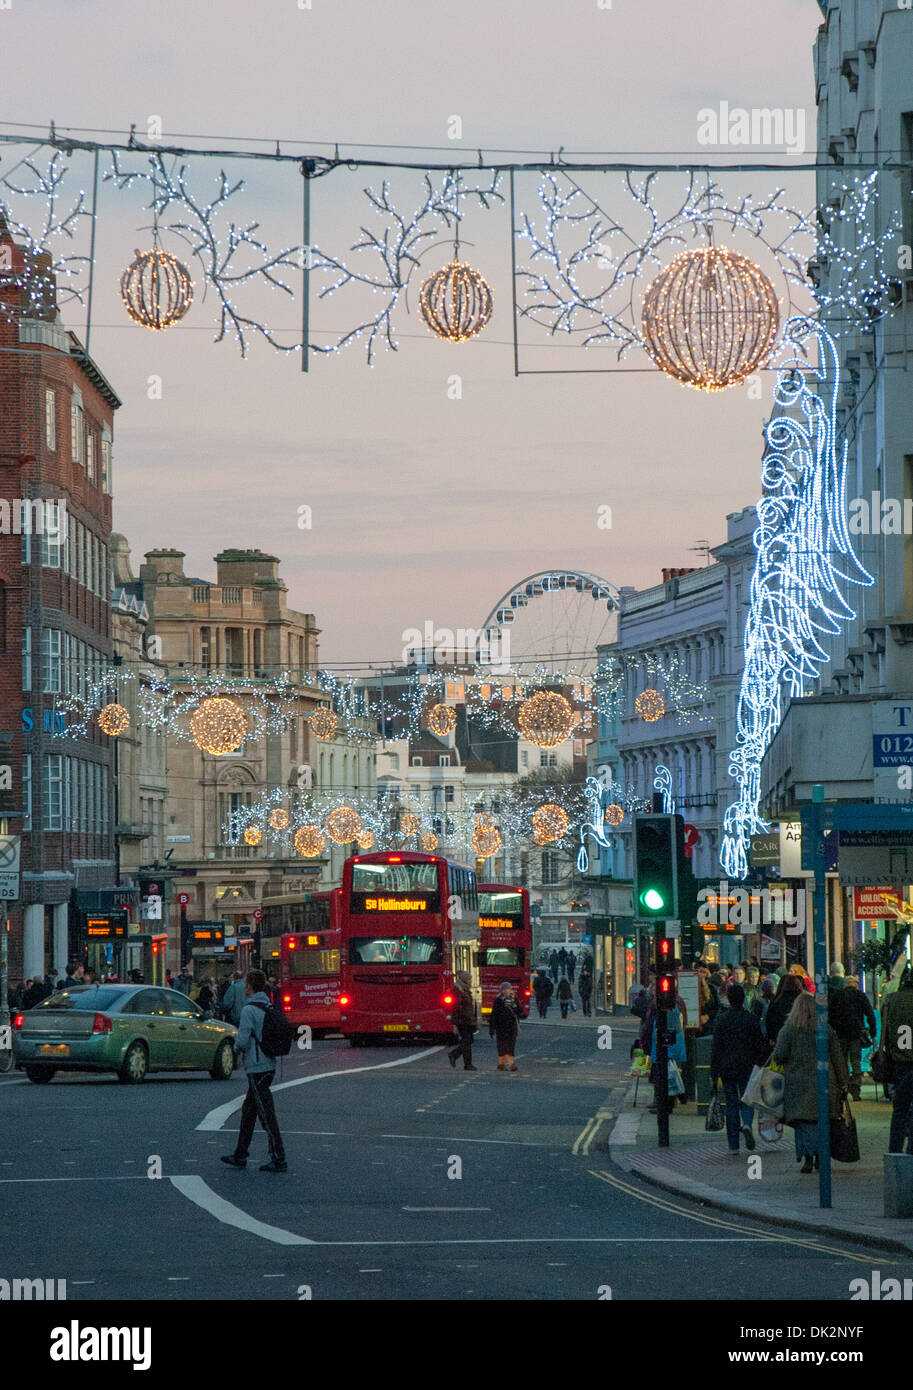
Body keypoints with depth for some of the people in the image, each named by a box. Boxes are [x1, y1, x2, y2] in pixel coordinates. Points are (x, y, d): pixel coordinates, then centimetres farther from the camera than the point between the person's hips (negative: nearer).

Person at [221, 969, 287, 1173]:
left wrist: (237, 1048, 2)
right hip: (269, 1066, 9)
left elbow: (243, 1040, -21)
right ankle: (240, 1155, 24)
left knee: (267, 1115, -6)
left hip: (256, 1069, -9)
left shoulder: (249, 1010, -15)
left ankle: (279, 1160, -6)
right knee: (248, 1111, 18)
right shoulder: (269, 1008, 11)